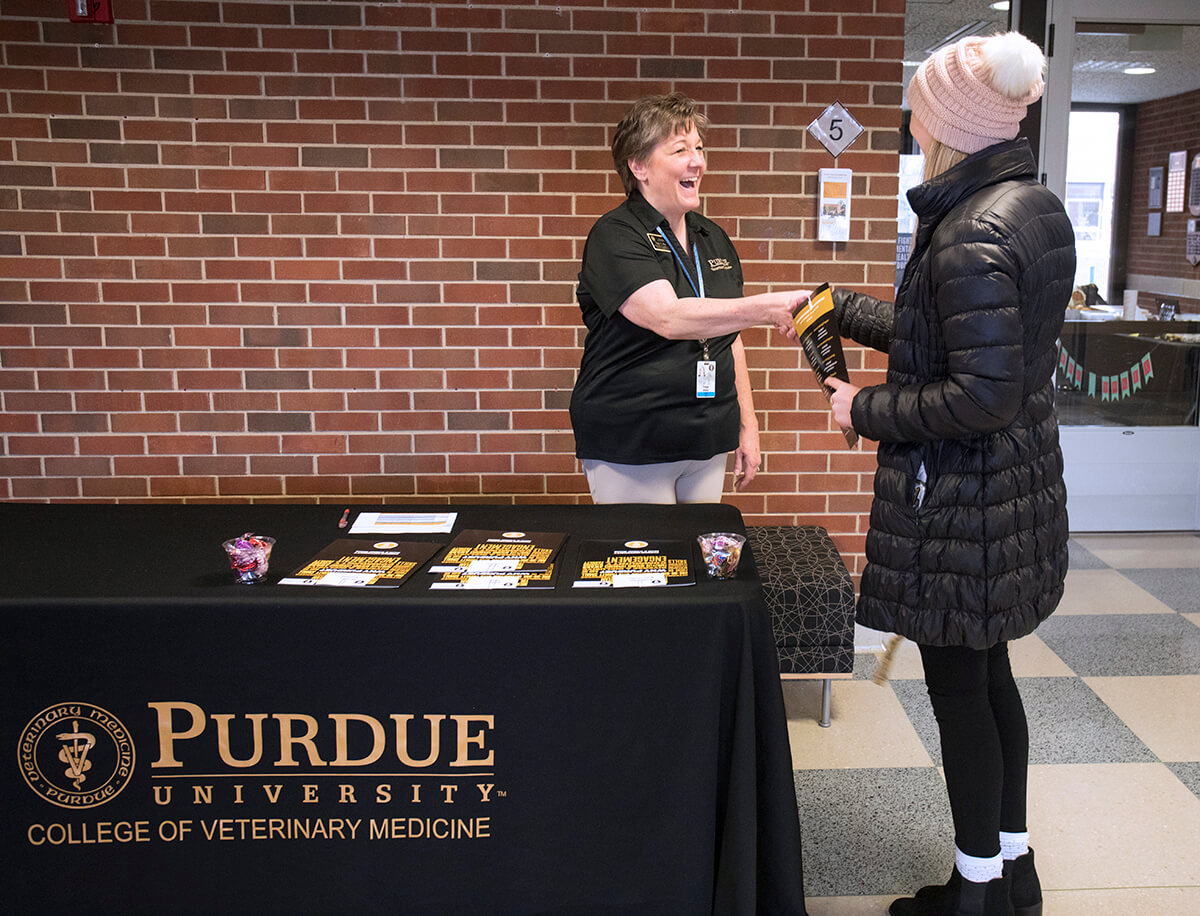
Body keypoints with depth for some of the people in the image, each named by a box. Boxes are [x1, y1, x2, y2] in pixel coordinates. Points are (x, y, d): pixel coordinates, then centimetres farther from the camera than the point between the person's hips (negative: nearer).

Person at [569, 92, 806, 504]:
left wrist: (747, 423, 14)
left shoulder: (713, 238, 11)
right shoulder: (616, 236, -11)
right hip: (630, 448, -6)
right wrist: (766, 307, -35)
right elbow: (668, 317, -28)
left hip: (707, 445, 6)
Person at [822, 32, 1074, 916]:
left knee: (959, 687, 6)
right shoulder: (1039, 208, 8)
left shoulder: (971, 235, -23)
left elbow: (980, 395, -26)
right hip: (1022, 485, 10)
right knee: (991, 674, 21)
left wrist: (867, 411, -13)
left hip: (961, 502, -10)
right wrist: (838, 308, 23)